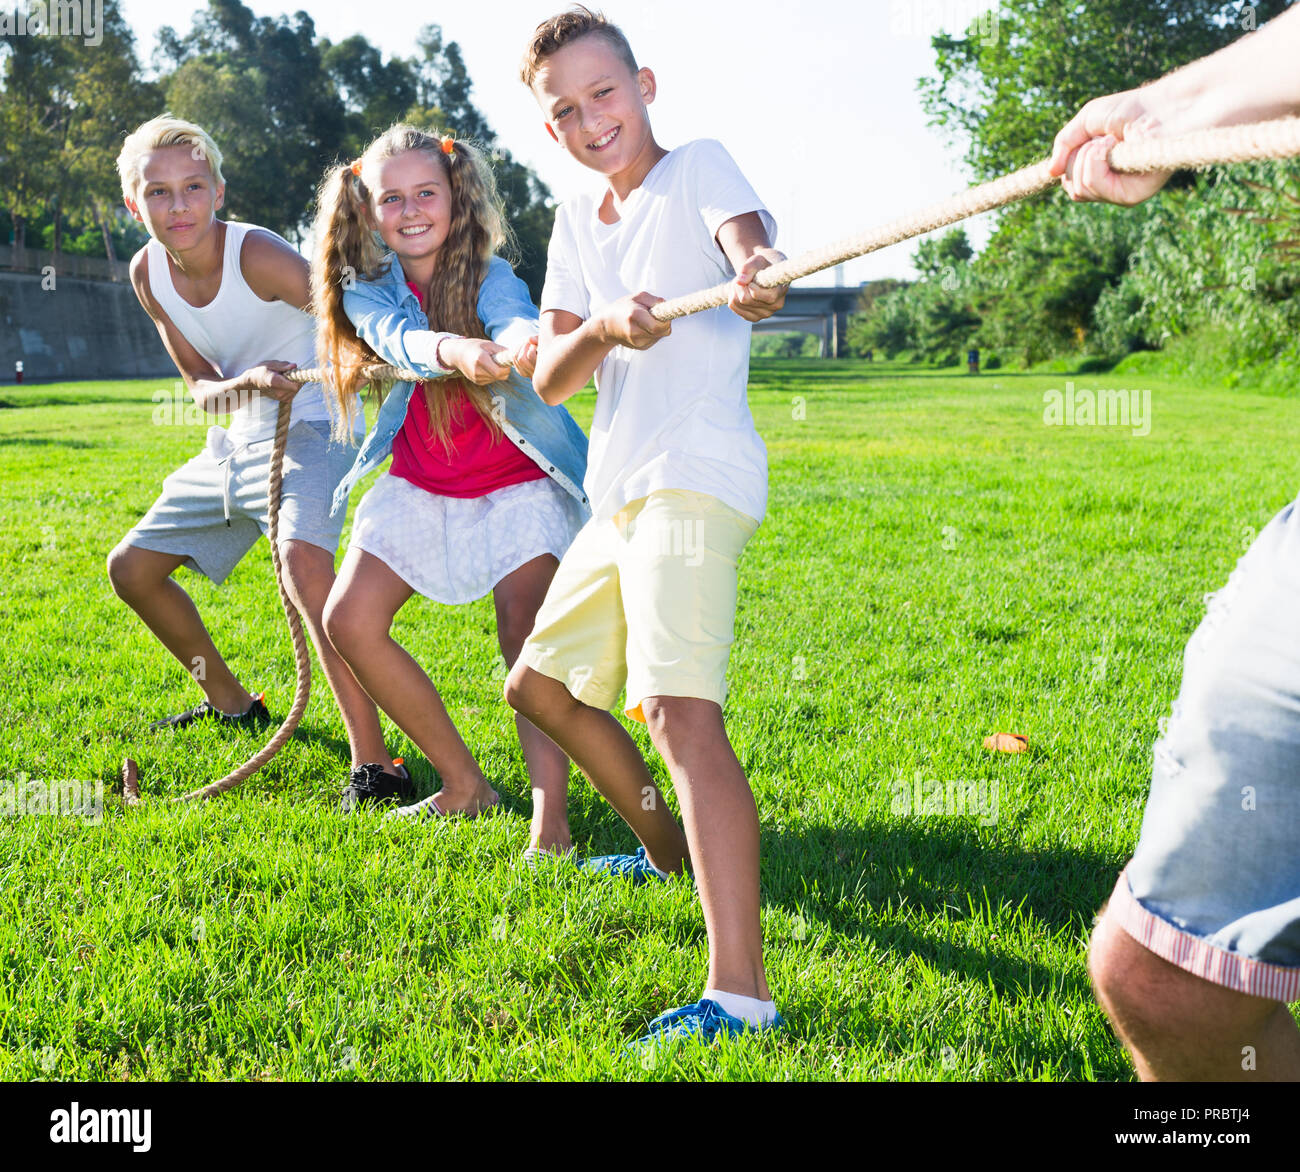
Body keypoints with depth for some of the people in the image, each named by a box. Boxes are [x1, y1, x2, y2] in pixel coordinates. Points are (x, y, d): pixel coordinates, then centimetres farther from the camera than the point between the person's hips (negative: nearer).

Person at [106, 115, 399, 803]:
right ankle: (231, 704, 34)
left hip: (309, 429, -8)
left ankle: (372, 760, -36)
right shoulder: (147, 273, -3)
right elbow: (202, 389, -2)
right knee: (132, 568, 14)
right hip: (236, 439, 8)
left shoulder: (255, 254, -23)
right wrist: (250, 384, -26)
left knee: (303, 556, -35)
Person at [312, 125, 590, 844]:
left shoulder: (488, 276, -13)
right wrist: (456, 350, -54)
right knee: (349, 621, -9)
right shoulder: (367, 289, -6)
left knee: (527, 635, -21)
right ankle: (464, 784, 4)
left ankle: (550, 823, -23)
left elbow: (513, 319, -37)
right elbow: (401, 340, -30)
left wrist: (524, 339, -64)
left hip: (515, 481, -4)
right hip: (420, 484, 4)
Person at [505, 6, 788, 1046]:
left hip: (696, 474, -9)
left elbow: (749, 245, -24)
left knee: (679, 708, -26)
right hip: (621, 492, 9)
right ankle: (665, 850, 42)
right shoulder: (580, 223, 16)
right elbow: (552, 378, 5)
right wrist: (603, 327, -17)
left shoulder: (699, 168, -2)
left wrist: (756, 277, -49)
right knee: (541, 684, 22)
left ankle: (739, 991, -34)